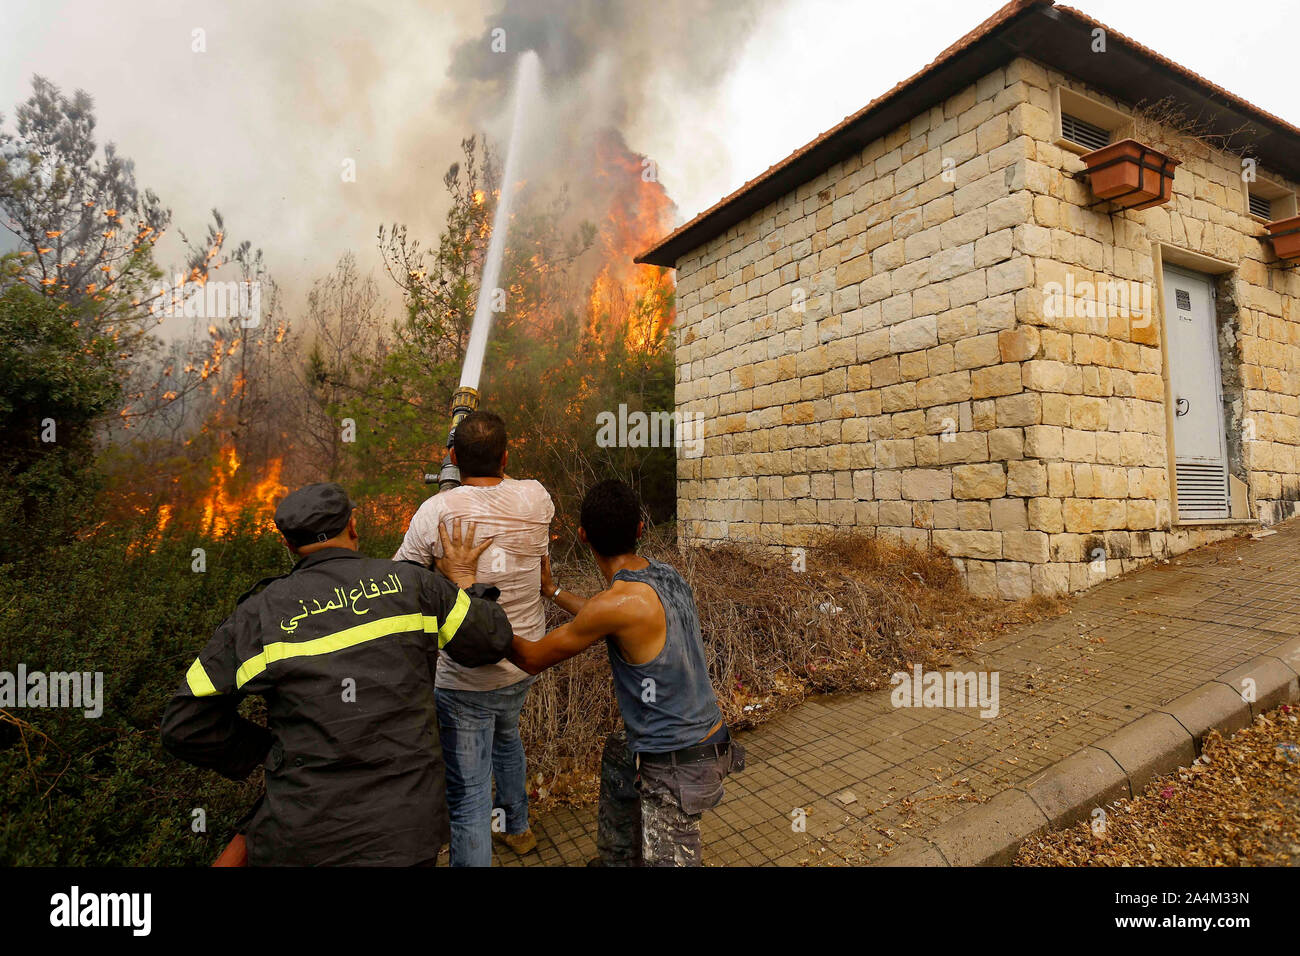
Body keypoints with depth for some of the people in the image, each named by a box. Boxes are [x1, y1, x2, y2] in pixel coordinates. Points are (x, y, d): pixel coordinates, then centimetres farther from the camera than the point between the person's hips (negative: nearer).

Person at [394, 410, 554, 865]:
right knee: (505, 734, 34)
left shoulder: (437, 510, -19)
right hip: (524, 663, 6)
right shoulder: (536, 499, -10)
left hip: (463, 678, -5)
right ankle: (515, 826, 56)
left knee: (468, 795, 7)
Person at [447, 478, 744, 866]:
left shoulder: (618, 602, -26)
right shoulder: (666, 576, -2)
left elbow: (533, 659, -12)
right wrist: (552, 589, 25)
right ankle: (615, 858, 50)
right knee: (617, 755, 31)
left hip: (674, 767, -9)